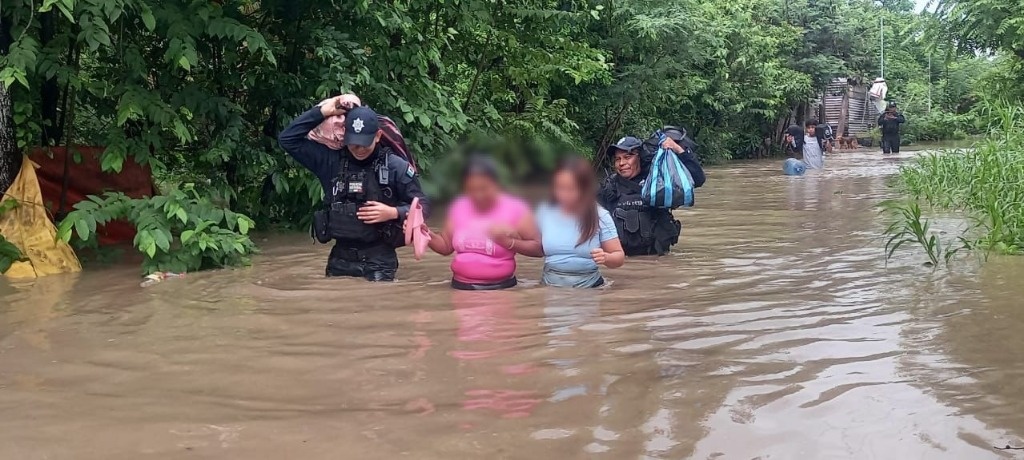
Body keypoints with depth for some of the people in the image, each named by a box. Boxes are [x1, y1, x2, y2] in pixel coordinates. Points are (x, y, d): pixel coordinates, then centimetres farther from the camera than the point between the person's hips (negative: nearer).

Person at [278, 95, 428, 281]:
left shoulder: (395, 166, -5)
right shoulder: (331, 161, 1)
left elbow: (422, 205, 2)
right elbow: (287, 139, 0)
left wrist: (394, 213, -16)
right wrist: (322, 112, -8)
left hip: (379, 260, -3)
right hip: (341, 259, 3)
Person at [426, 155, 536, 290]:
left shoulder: (516, 210, -6)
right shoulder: (459, 208, 6)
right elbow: (446, 245, 15)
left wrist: (509, 242, -19)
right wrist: (427, 235, -2)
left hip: (500, 288, -3)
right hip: (461, 287, 3)